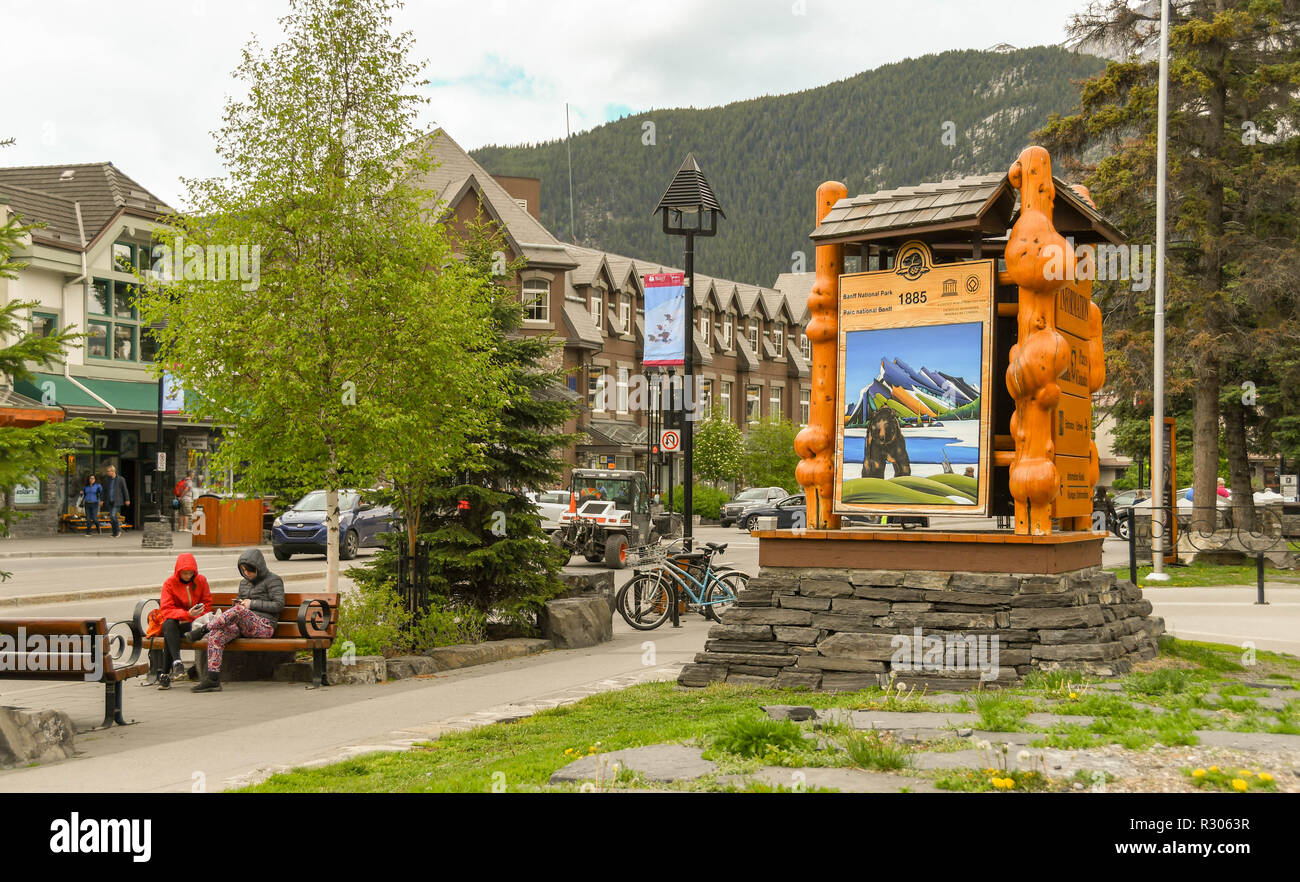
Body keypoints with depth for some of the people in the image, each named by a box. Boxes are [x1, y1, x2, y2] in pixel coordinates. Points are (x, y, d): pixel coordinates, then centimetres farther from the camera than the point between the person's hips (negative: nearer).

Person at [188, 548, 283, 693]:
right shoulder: (244, 583, 25)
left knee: (239, 610, -38)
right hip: (242, 626, 7)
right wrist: (239, 604, 10)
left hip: (263, 626, -7)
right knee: (216, 634, -25)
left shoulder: (273, 580, 3)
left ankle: (203, 630, -27)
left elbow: (279, 605, -8)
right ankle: (213, 679, -32)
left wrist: (252, 604, -9)